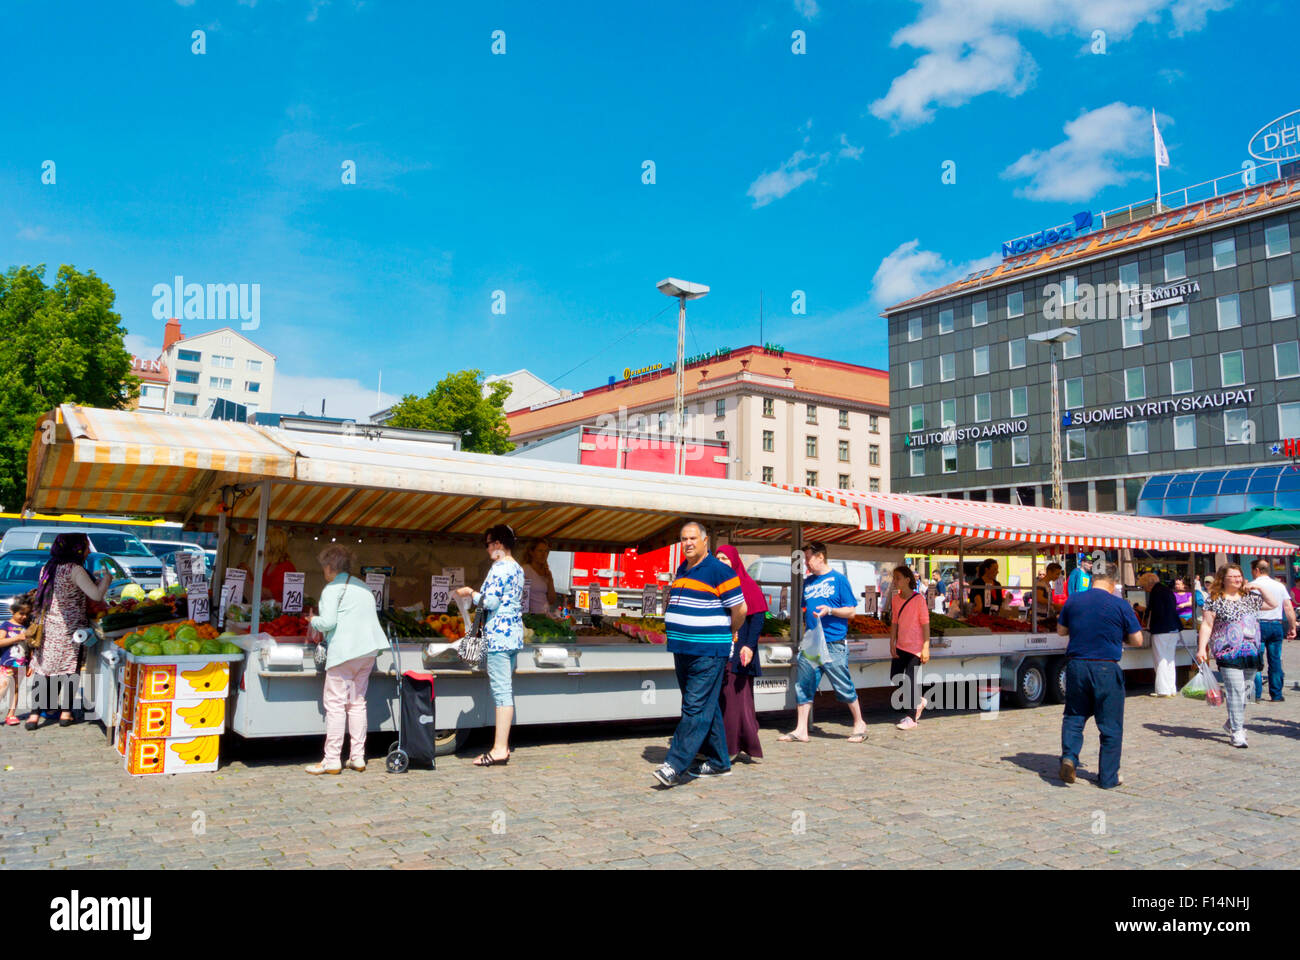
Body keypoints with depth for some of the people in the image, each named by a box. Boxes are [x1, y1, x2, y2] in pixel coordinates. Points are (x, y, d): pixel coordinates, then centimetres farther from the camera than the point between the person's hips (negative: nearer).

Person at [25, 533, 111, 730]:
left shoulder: (48, 567, 7)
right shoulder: (74, 569, -15)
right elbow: (96, 595, -20)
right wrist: (106, 579, -2)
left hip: (47, 626, 6)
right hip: (70, 630, -6)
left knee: (42, 669, 10)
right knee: (70, 669, 7)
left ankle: (34, 715, 6)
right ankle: (65, 712, 11)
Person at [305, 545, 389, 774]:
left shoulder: (332, 588, -5)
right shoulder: (363, 586, 18)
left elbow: (328, 622, -14)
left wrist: (313, 620, 7)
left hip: (344, 651, -8)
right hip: (369, 649, 8)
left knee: (335, 703, -2)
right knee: (357, 702, 13)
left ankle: (332, 760, -1)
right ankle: (358, 757, 14)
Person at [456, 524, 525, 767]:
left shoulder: (499, 568, -12)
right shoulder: (518, 569, 16)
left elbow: (490, 602, -18)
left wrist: (470, 593, -1)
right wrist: (478, 594, 21)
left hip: (498, 634, -10)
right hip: (514, 633, 10)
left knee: (501, 691, -7)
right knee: (507, 690, 12)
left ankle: (499, 750, -4)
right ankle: (504, 744, 18)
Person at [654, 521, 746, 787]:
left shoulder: (719, 571, -9)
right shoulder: (681, 570, 15)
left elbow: (740, 609, -7)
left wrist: (729, 635, 7)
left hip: (708, 653, -8)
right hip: (682, 651, 8)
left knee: (696, 708, -8)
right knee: (707, 708, 14)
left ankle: (675, 765, -9)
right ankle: (719, 762, 22)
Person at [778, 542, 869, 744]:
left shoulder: (838, 579, -3)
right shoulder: (808, 582, 13)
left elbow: (851, 611, -4)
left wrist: (830, 610, -19)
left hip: (834, 645, -5)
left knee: (844, 687, 2)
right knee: (803, 686, 3)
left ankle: (859, 724, 21)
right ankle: (801, 731, 10)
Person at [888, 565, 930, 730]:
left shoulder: (918, 599, -12)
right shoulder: (896, 598, 6)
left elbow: (925, 623, -11)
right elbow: (894, 622, 10)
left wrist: (926, 647, -14)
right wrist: (892, 644, 4)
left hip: (915, 648, -6)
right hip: (900, 647, 6)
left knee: (910, 681, -4)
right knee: (895, 678, 8)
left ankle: (911, 718, 7)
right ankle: (918, 701, 30)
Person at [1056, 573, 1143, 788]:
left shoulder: (1073, 600, 4)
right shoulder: (1120, 605, -3)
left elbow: (1061, 630, 15)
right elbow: (1137, 640, 1)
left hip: (1076, 665, 2)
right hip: (1106, 669, -2)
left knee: (1074, 716, 16)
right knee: (1110, 725, 8)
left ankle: (1069, 756, -5)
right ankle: (1107, 777, 13)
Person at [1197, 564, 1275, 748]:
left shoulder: (1249, 597, 12)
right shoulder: (1214, 600, -3)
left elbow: (1272, 605, 21)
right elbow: (1206, 625, -5)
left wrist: (1260, 588, 7)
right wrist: (1201, 648, -13)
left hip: (1251, 653, 6)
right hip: (1228, 653, -5)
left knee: (1244, 690, 12)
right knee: (1235, 691, -10)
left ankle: (1232, 723, 29)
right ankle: (1237, 732, -7)